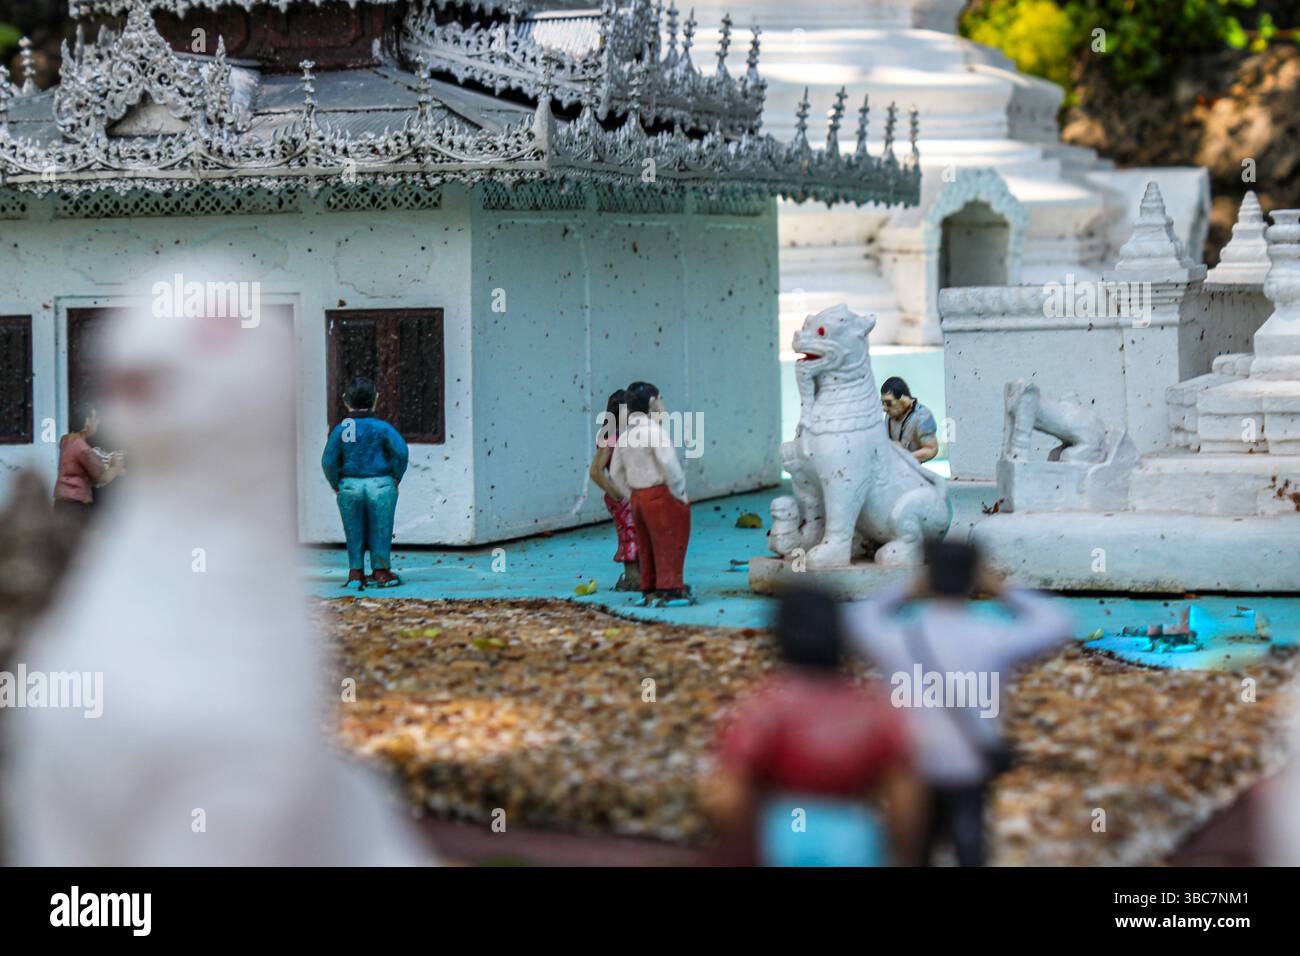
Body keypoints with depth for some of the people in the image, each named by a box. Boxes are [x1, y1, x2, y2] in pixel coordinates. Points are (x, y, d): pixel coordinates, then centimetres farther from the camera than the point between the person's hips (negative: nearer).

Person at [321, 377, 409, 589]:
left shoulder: (340, 430, 0)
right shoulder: (381, 427, -6)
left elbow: (328, 461, -2)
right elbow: (400, 451, -15)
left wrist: (336, 485, 9)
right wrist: (396, 476, -2)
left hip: (350, 485, 2)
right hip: (380, 484, -2)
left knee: (354, 531, 11)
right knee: (380, 530, 7)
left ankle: (355, 573, 10)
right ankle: (380, 571, 11)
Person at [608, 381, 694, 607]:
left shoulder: (625, 436, 10)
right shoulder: (653, 430, -14)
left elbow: (616, 473, 13)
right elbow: (668, 463, -24)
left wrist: (631, 496, 17)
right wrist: (679, 491, -13)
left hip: (638, 497, 7)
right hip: (661, 495, -7)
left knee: (648, 548, 15)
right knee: (669, 545, 1)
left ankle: (650, 591, 19)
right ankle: (670, 591, 4)